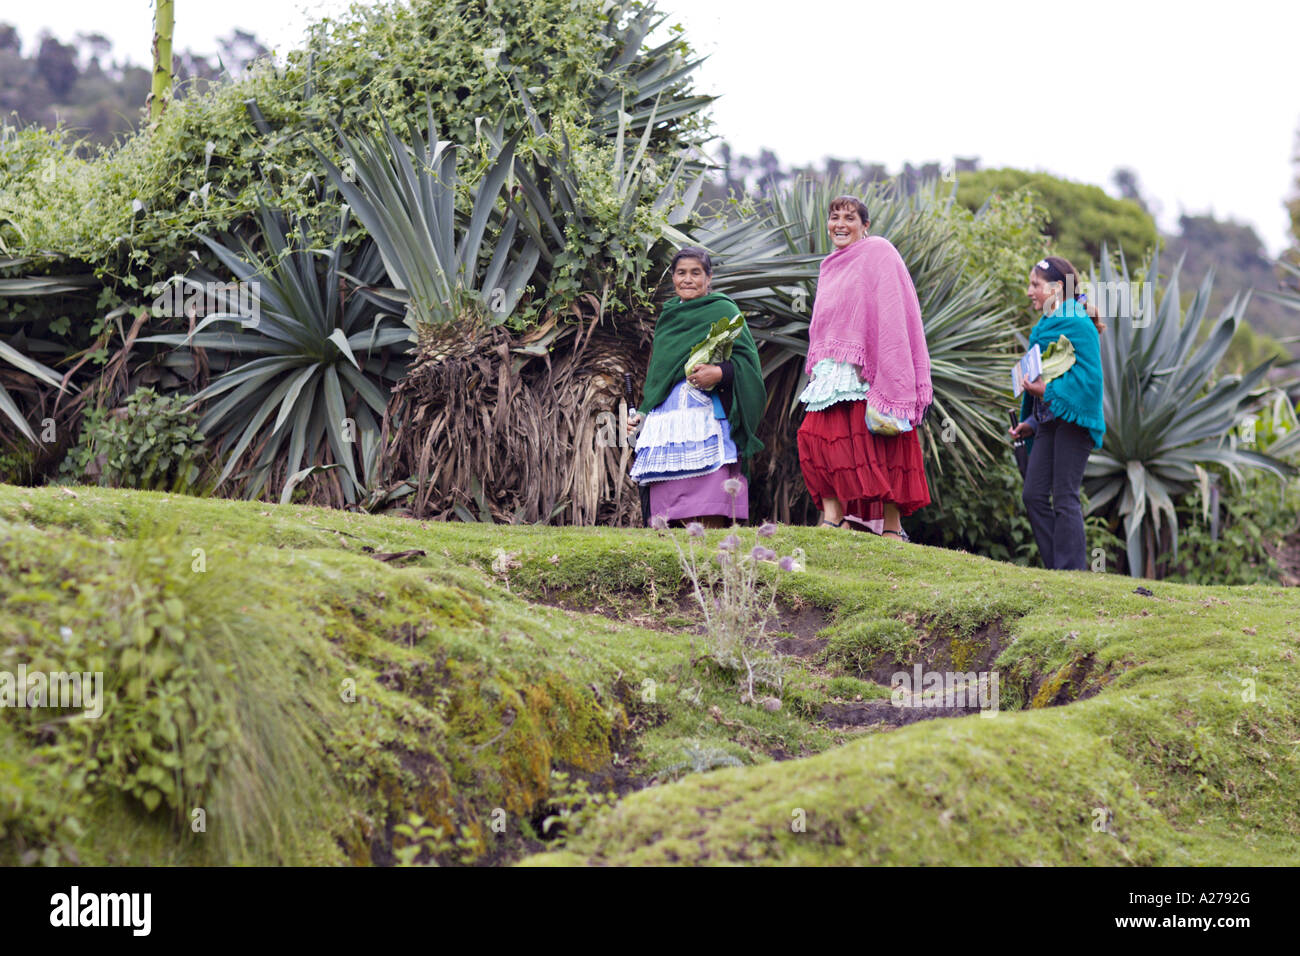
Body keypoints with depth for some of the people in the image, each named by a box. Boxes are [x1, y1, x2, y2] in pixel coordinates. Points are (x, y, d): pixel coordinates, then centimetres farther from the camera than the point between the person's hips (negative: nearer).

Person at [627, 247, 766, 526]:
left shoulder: (722, 311, 6)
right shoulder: (667, 317, 24)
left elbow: (746, 358, -2)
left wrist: (719, 373, -20)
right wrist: (642, 413, 22)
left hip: (706, 417, -6)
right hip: (666, 417, 6)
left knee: (707, 517, -15)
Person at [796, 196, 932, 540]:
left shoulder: (878, 253, -1)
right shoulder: (830, 267, 22)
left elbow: (891, 317, -10)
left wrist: (890, 379, -18)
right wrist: (819, 369, 15)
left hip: (869, 375, -7)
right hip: (832, 375, 7)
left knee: (879, 447, -9)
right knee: (817, 437, -8)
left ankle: (892, 528, -6)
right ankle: (833, 519, -10)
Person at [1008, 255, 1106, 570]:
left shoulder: (1078, 325, -11)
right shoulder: (1044, 327, 18)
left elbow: (1088, 377, -19)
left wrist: (1049, 391, -22)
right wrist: (1031, 422, 18)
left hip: (1071, 419, -9)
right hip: (1048, 420, 9)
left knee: (1064, 496, -8)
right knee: (1034, 495, 5)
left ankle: (1070, 570, -3)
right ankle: (1055, 566, 9)